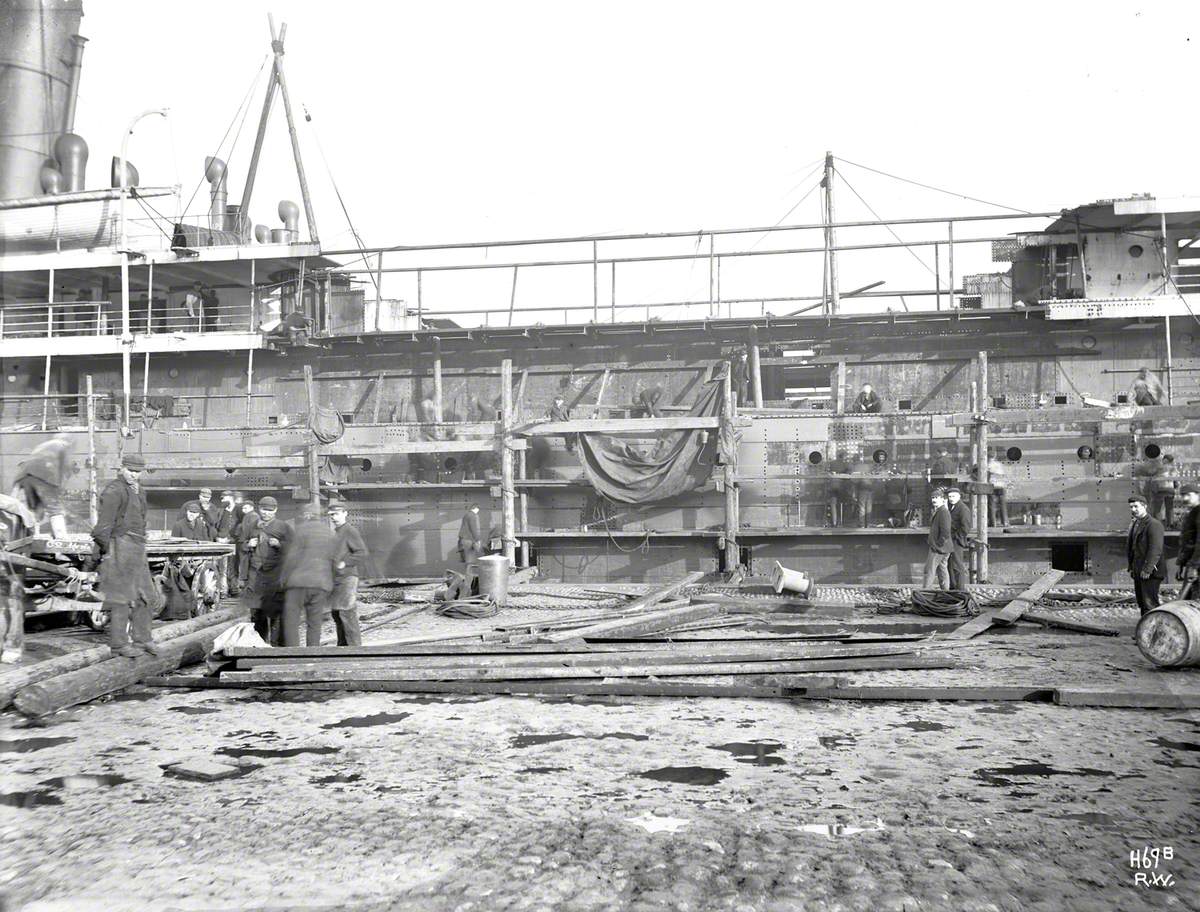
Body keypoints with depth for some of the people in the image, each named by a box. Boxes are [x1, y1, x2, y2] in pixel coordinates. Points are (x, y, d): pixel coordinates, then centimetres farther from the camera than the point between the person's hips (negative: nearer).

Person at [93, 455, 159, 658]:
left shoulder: (138, 491, 19)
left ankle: (143, 639, 20)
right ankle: (119, 643, -1)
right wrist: (106, 550, -14)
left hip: (137, 549, 9)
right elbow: (104, 523, -14)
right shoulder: (114, 490, -10)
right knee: (122, 597, -6)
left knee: (144, 595, 11)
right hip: (120, 546, -9)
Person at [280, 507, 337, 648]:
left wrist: (283, 579, 2)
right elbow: (332, 561, 15)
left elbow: (291, 557, -7)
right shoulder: (330, 533, 15)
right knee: (314, 624, 10)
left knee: (291, 621, 1)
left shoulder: (301, 529, -3)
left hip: (299, 582, -5)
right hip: (322, 583, 5)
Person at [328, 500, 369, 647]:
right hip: (336, 579, 9)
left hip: (347, 578, -9)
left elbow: (363, 552, -15)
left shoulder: (350, 531, -7)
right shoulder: (335, 533, 19)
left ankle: (355, 646, -9)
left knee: (347, 614, -12)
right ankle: (342, 645, 20)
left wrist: (344, 563, -19)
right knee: (336, 614, 12)